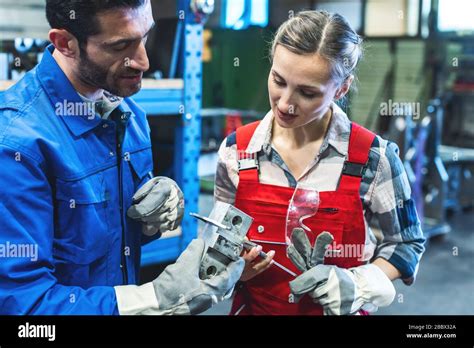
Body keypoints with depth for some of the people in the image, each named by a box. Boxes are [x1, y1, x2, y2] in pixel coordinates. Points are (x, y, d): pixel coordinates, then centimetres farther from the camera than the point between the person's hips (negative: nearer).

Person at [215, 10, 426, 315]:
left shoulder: (374, 158, -18)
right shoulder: (235, 150, -12)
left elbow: (407, 243, -5)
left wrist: (357, 284, -20)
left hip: (340, 308, -2)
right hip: (253, 307, 2)